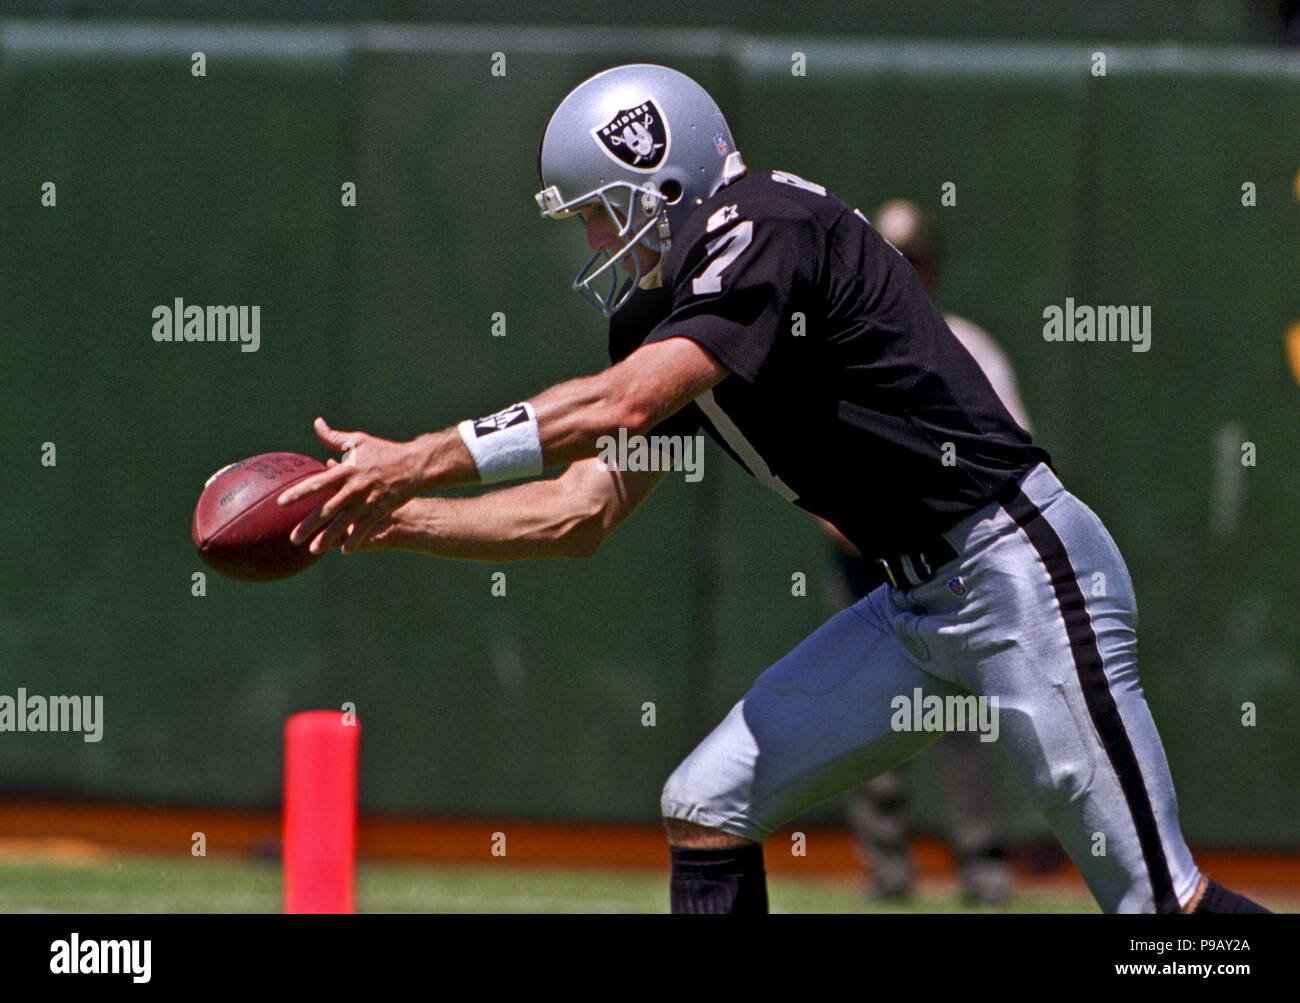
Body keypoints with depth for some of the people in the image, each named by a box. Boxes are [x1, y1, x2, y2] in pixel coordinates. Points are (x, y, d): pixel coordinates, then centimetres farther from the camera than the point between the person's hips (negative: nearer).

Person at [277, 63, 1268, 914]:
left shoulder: (766, 231, -15)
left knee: (1161, 903, -11)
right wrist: (397, 517, 4)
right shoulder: (665, 321, 14)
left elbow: (624, 403, -25)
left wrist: (424, 459, -23)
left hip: (1023, 568, -10)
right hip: (915, 605, 10)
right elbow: (582, 511, 13)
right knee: (707, 807, 6)